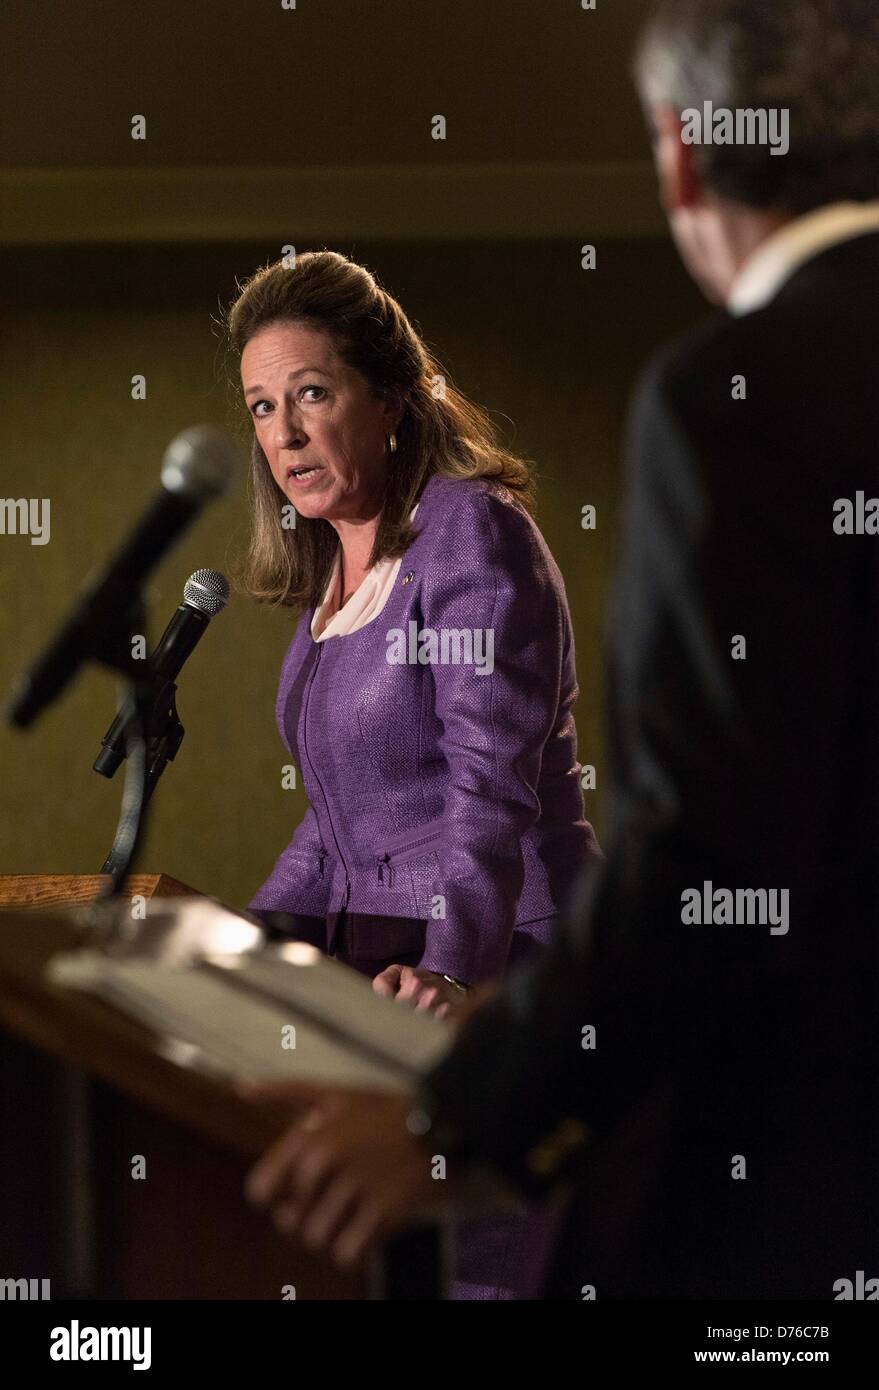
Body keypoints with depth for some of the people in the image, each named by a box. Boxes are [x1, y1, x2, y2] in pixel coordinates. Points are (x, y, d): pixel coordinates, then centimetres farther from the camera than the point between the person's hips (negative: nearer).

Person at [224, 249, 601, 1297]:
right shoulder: (336, 570, 16)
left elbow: (494, 790, -23)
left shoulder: (473, 535, -12)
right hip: (387, 973, 9)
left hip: (498, 974, -9)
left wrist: (450, 965, -36)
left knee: (472, 1270, -13)